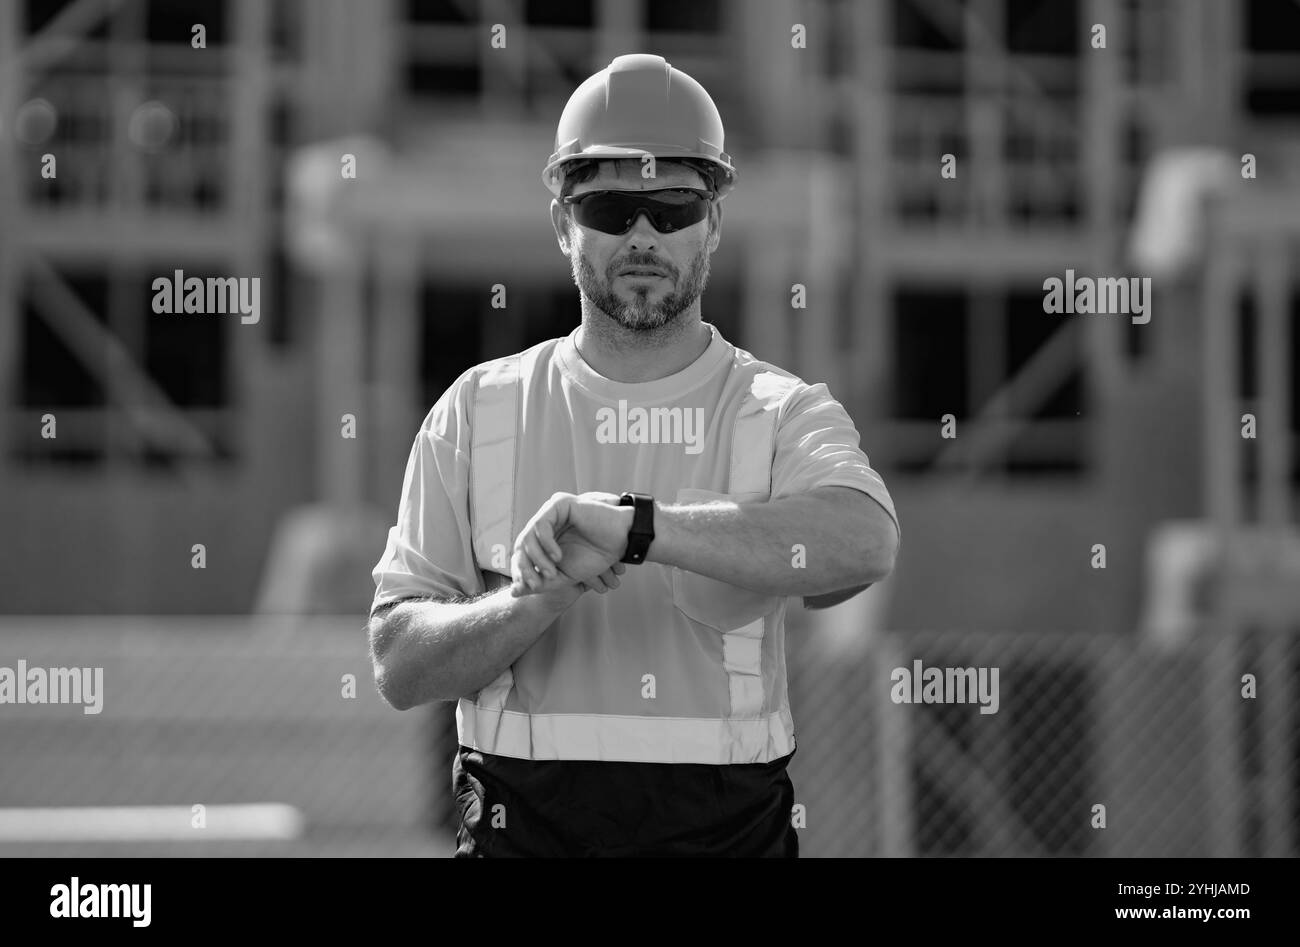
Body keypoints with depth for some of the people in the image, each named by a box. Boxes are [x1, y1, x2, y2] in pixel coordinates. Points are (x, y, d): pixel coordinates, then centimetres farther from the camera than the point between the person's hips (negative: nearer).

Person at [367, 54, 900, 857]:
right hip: (523, 822, 1)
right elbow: (398, 667, 1)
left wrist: (635, 526, -28)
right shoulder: (477, 412, 7)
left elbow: (864, 542, -22)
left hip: (724, 825, -1)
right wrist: (538, 595, -17)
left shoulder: (781, 413, 2)